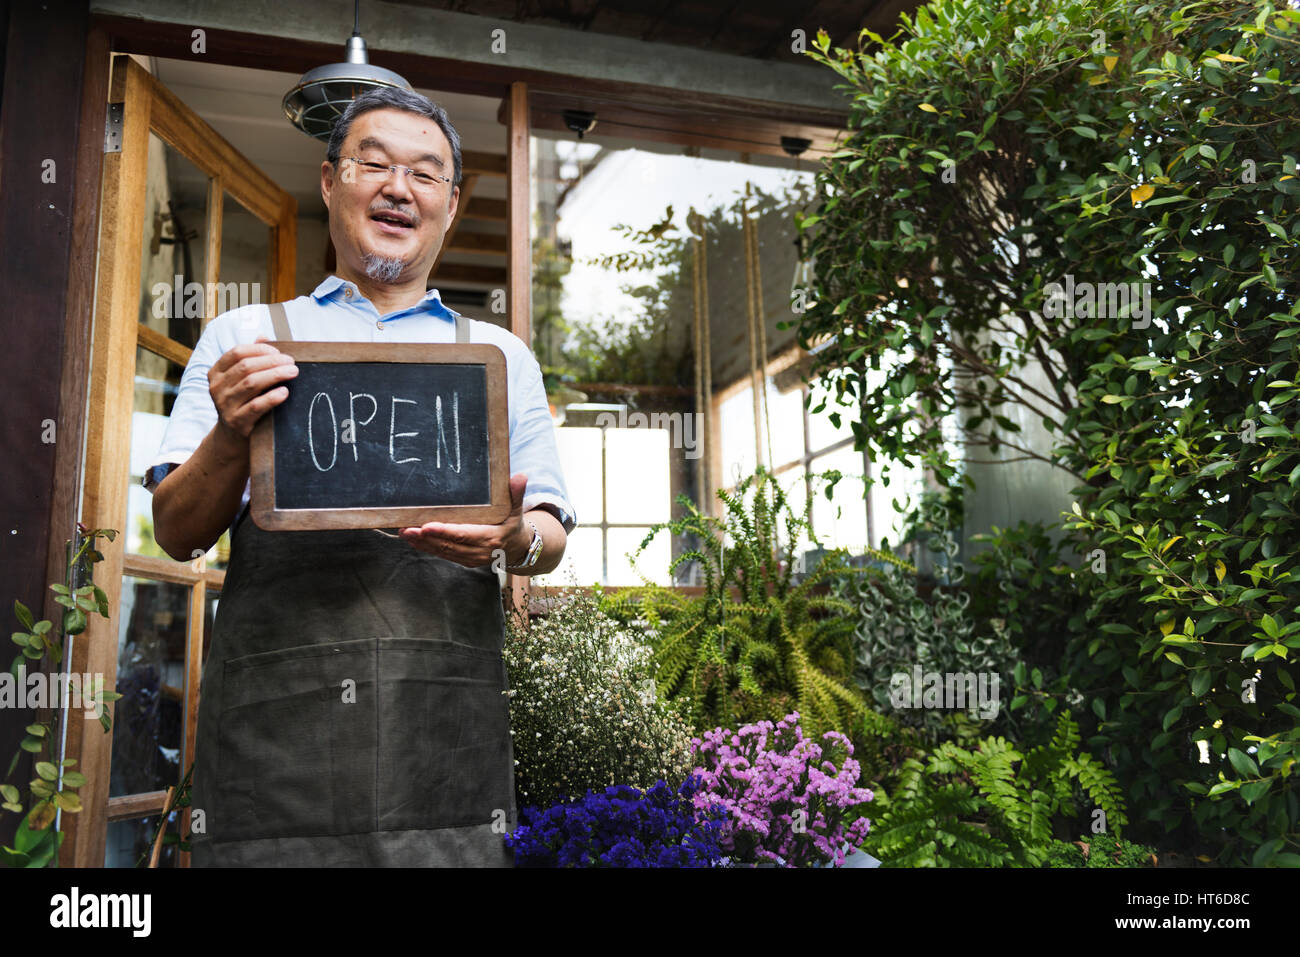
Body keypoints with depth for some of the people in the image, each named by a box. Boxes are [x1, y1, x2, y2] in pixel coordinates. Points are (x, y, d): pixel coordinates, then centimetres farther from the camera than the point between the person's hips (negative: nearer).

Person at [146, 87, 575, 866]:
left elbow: (553, 538, 14)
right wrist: (231, 437, -10)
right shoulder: (242, 337, 15)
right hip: (272, 714, 0)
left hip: (446, 720, 1)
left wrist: (516, 538, -10)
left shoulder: (501, 355, 18)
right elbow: (178, 534, 10)